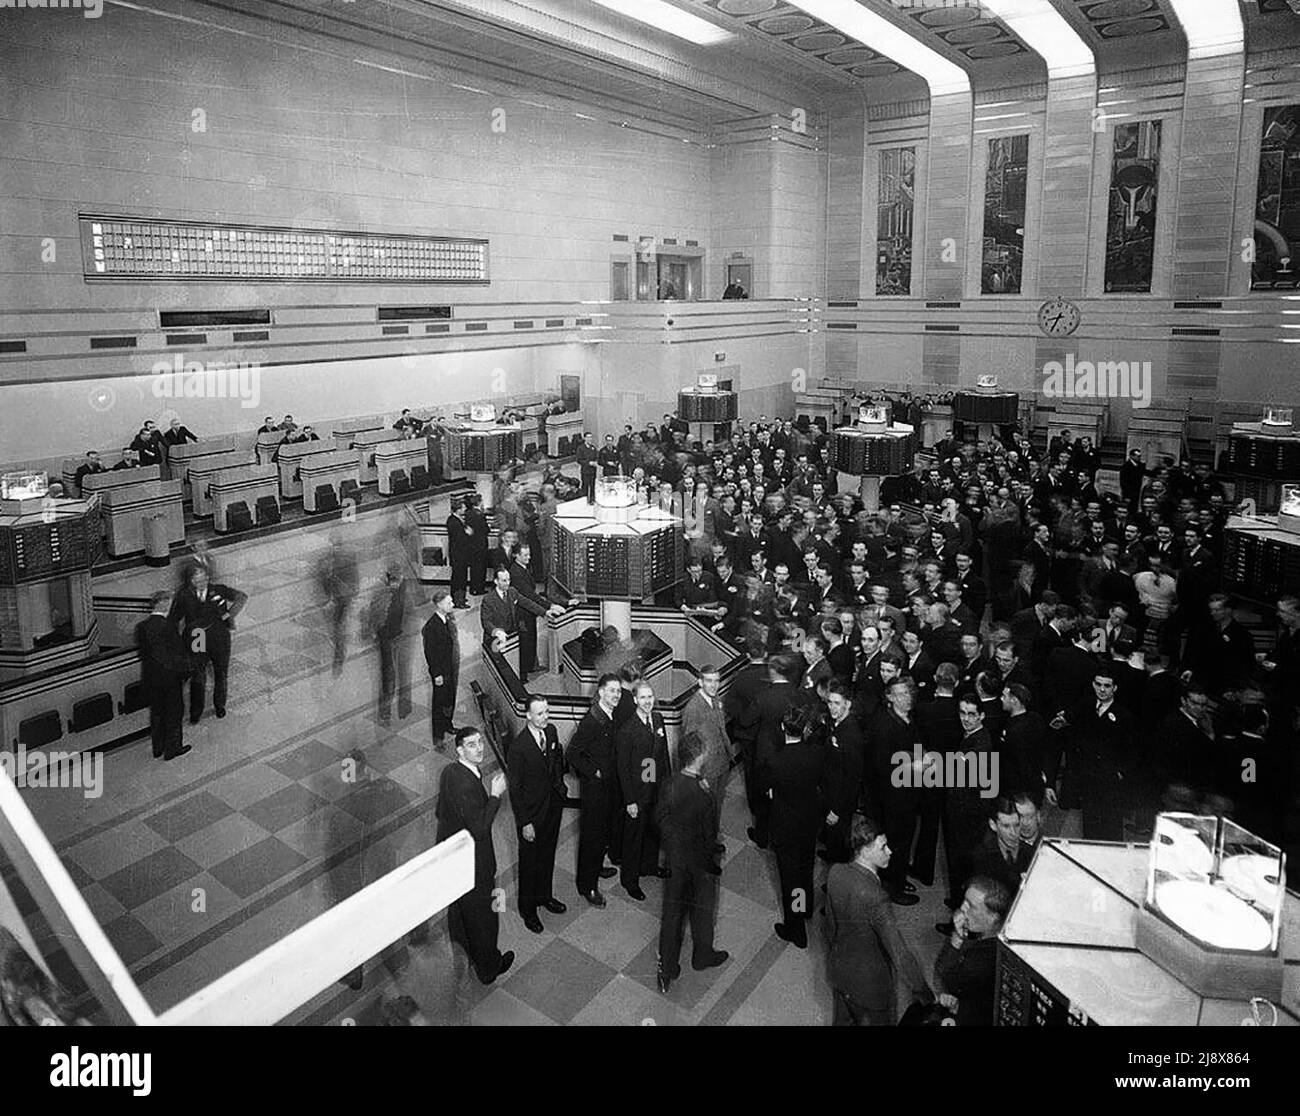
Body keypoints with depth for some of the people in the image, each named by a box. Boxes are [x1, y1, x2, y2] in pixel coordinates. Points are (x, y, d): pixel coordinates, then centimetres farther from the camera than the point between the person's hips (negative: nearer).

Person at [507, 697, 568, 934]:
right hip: (531, 812, -6)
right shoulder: (518, 747, -27)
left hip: (554, 805, 6)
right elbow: (514, 788, -20)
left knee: (548, 854, 24)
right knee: (529, 861, 13)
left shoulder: (551, 731, -7)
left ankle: (544, 895, 47)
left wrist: (559, 785, 9)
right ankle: (528, 909, 34)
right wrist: (525, 823, -17)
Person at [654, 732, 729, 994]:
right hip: (697, 862, -5)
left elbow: (659, 818, 1)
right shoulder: (701, 795, -30)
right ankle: (702, 955, 42)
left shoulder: (669, 785, -13)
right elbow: (711, 832, -20)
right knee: (702, 908, 20)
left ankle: (666, 969, 25)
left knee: (672, 911, 16)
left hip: (673, 857, 5)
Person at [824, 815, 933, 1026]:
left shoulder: (835, 873, -14)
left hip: (838, 967, 6)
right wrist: (923, 993, -24)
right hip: (869, 981, -6)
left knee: (844, 1019, 27)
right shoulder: (875, 898, -35)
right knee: (879, 1020, 19)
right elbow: (899, 952, -31)